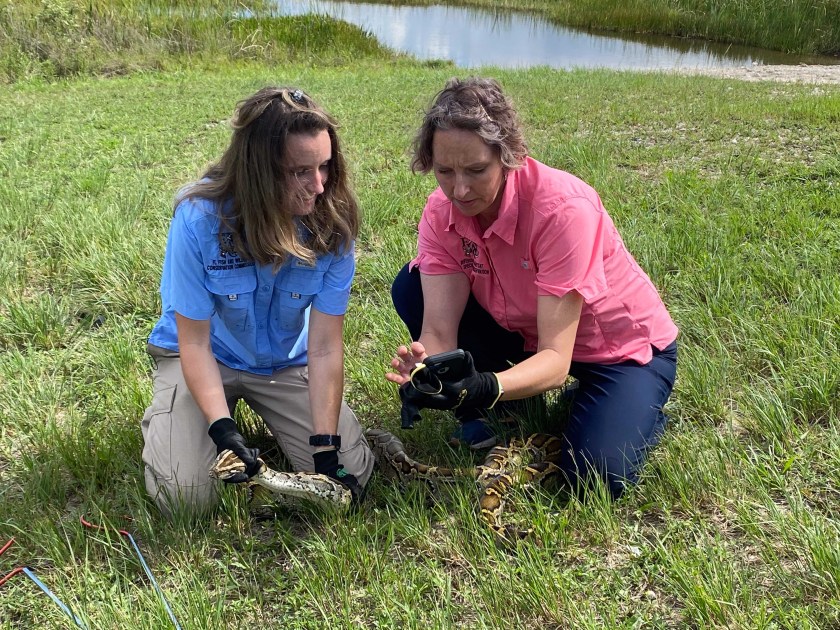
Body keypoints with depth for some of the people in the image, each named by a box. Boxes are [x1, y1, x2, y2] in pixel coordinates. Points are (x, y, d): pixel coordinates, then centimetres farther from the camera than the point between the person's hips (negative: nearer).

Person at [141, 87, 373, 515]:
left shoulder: (332, 223, -22)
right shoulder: (200, 218, -27)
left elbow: (324, 348, -21)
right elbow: (195, 343, -20)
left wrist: (326, 448, -26)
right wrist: (223, 429, -33)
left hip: (286, 361, 2)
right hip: (204, 358, -2)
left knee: (351, 471, -9)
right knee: (186, 496, -18)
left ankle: (268, 418, 19)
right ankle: (163, 418, 16)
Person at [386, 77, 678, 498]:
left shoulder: (563, 208, -34)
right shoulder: (441, 213, -17)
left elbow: (556, 359, -35)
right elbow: (438, 329, -23)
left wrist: (486, 388, -54)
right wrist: (425, 367, -46)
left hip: (622, 346, -4)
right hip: (528, 335, 5)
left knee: (596, 476, -27)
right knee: (411, 288, -14)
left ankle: (640, 410, 8)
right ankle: (479, 417, 3)